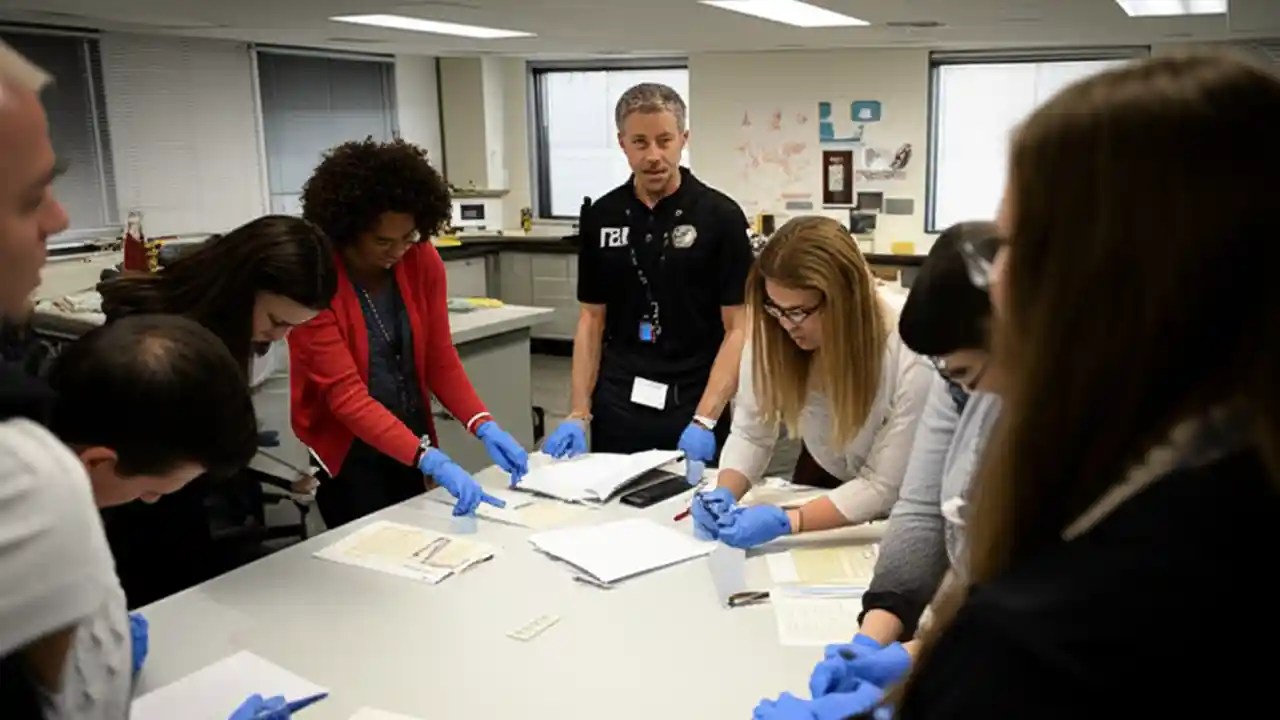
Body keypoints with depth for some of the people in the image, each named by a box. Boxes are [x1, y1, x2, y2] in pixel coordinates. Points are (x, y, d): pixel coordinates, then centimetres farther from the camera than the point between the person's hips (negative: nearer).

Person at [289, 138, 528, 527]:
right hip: (347, 452, -5)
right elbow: (344, 394, -27)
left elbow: (440, 360, -3)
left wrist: (484, 427, -19)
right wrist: (433, 461, -36)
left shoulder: (423, 261, -7)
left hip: (410, 443, 5)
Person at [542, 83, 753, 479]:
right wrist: (579, 414, -2)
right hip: (618, 409, 3)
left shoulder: (720, 216, -8)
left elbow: (738, 329, -10)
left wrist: (704, 420, -19)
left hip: (692, 412, -3)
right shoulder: (600, 217, 3)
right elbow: (592, 319, 6)